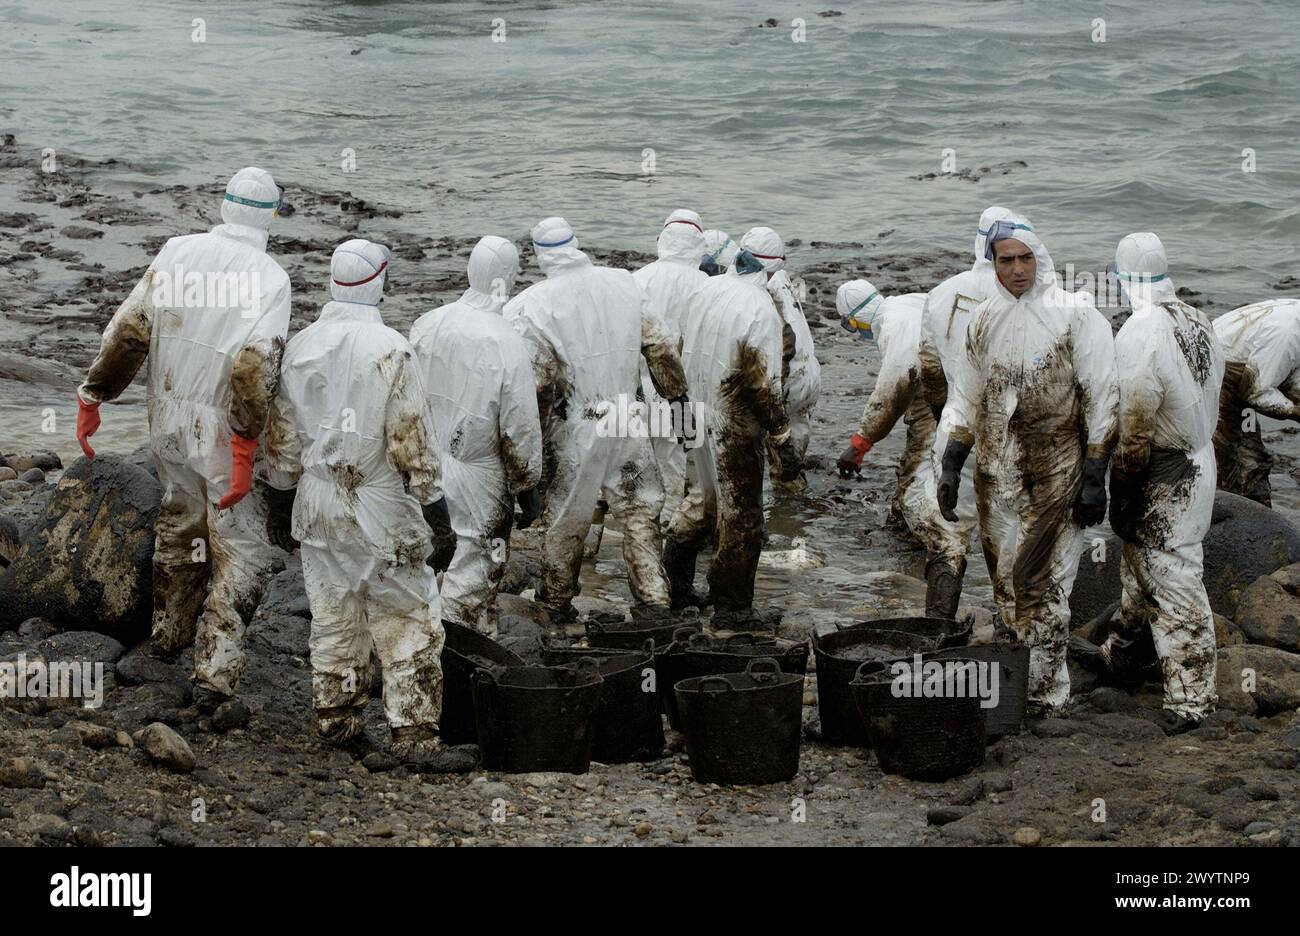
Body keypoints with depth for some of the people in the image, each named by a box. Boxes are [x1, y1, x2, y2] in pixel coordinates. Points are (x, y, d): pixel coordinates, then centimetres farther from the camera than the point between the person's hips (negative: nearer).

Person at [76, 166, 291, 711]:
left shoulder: (177, 252, -4)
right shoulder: (269, 278, -16)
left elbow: (128, 330, -3)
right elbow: (254, 365, -26)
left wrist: (92, 399, 5)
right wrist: (245, 446, -24)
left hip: (169, 421, 5)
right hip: (222, 433, -5)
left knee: (180, 521, 27)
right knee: (238, 550, 7)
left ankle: (169, 632, 45)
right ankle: (216, 672, 1)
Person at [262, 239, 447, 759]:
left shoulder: (299, 348, 2)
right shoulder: (391, 350, -14)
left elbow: (281, 433, 9)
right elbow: (411, 437, -13)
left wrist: (281, 490, 20)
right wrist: (430, 497, -3)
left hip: (318, 506, 5)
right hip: (382, 509, -5)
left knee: (332, 618, 16)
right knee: (406, 622, 3)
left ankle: (335, 721, 23)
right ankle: (412, 731, 2)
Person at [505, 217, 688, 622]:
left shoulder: (533, 306, -15)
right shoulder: (625, 284, -3)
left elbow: (536, 381, -15)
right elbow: (661, 348, 1)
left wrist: (534, 438, -5)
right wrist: (676, 396, 13)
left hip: (572, 429, -2)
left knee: (565, 517, 14)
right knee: (640, 511, 15)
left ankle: (557, 599, 30)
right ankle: (653, 594, 14)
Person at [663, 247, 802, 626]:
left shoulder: (704, 292, 0)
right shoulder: (761, 313, -21)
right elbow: (763, 383, -21)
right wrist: (783, 442, -14)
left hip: (694, 419, 7)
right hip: (733, 427, -7)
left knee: (701, 499, 24)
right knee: (741, 517, 6)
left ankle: (675, 585, 32)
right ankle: (731, 608, 14)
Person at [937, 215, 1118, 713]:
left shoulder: (1075, 315, -5)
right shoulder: (984, 320, 11)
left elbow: (1102, 399, -5)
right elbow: (965, 398, 19)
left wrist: (1095, 477, -9)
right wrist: (951, 465, 11)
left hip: (1057, 472, -5)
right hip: (997, 474, 5)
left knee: (1040, 580, -9)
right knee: (1005, 581, 7)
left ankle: (1047, 691, -3)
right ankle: (1015, 678, 18)